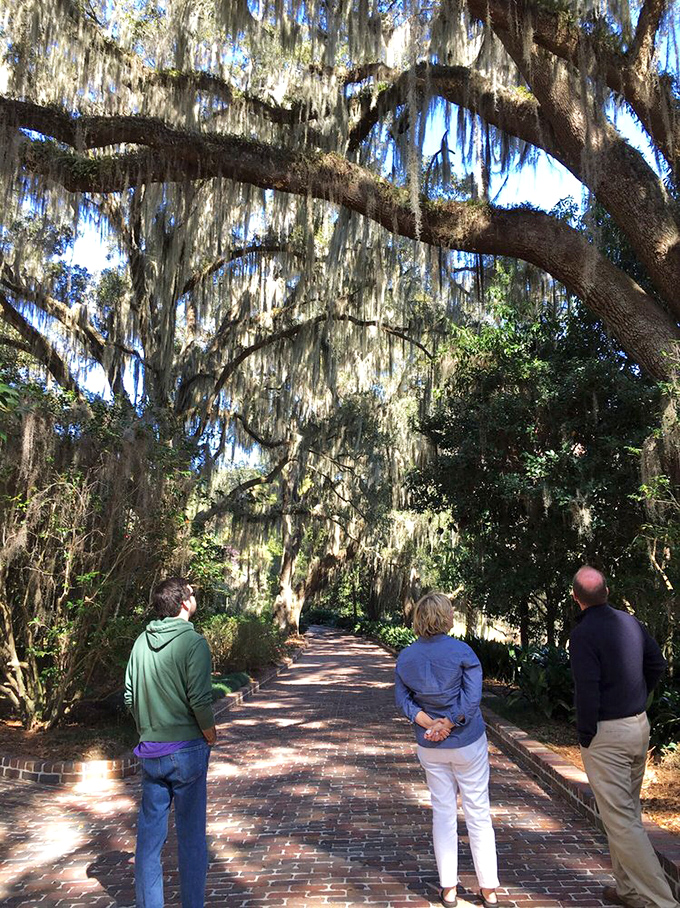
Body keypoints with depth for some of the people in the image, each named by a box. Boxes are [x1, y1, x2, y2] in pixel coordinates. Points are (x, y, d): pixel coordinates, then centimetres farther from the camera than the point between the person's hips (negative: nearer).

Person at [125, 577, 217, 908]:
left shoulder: (142, 642, 2)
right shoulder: (193, 642, -16)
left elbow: (130, 696, 6)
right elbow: (200, 700, -20)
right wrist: (210, 736, -3)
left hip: (149, 751, 5)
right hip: (187, 750, -5)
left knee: (149, 833, 15)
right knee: (191, 834, 10)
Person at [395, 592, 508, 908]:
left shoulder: (405, 657, -4)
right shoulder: (462, 651, -15)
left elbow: (402, 699, -4)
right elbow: (472, 696, -19)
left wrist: (428, 723, -12)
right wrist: (447, 724, -13)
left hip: (430, 747, 3)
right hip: (467, 743, -3)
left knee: (443, 813, 14)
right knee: (478, 813, 10)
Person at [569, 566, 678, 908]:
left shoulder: (583, 634, -20)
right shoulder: (631, 622, 2)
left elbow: (587, 691, -23)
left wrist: (585, 736, -10)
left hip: (606, 733, -8)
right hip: (639, 725, 8)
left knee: (620, 819, 0)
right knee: (629, 811, 20)